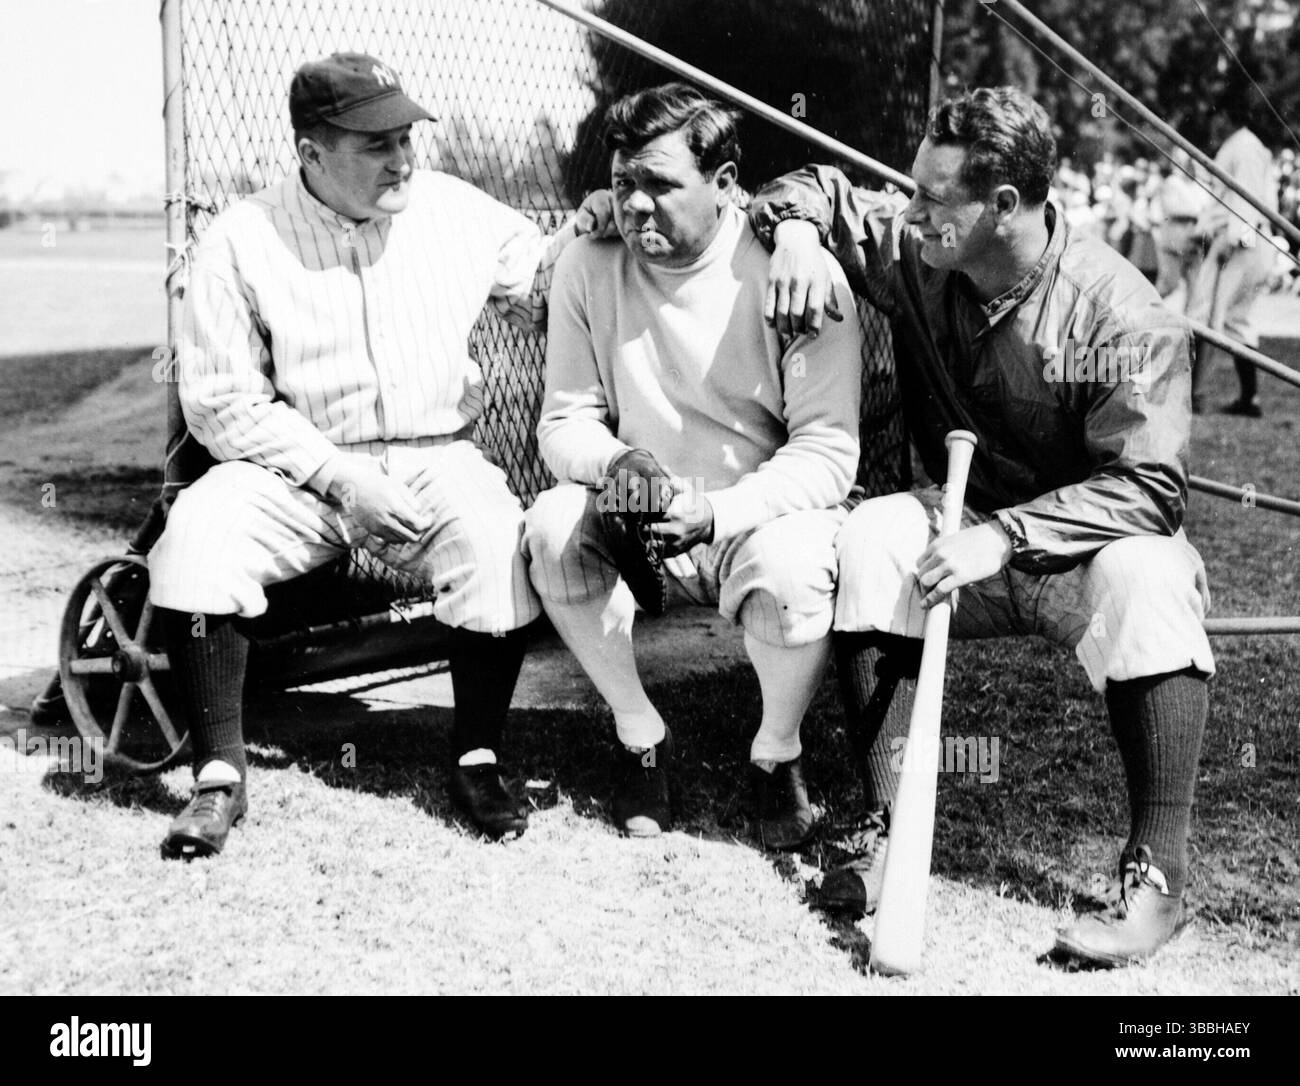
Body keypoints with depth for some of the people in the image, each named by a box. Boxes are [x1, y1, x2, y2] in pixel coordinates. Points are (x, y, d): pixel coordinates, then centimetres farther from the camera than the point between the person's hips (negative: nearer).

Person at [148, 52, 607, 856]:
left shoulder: (456, 211, 3)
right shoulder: (243, 241, -4)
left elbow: (540, 292, 14)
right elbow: (223, 403, -6)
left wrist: (580, 236, -9)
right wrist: (342, 475, -15)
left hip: (435, 456, 1)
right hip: (299, 467, -1)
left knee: (499, 544, -30)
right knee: (196, 535, -28)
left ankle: (478, 760, -9)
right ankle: (221, 775, -15)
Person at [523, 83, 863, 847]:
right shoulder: (590, 268, -2)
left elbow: (828, 451, -16)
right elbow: (563, 422, 2)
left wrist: (716, 512, -31)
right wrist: (611, 463, -23)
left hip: (769, 515, -3)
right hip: (642, 523, 4)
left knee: (790, 568, -36)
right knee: (554, 527, -25)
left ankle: (778, 755, -3)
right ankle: (642, 738, -2)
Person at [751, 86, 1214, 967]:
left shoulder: (1122, 316, -22)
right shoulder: (914, 256, -6)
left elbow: (1151, 487, -25)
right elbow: (815, 187, 10)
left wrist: (1006, 534, -34)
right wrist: (797, 227, -15)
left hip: (1085, 547, -4)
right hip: (968, 536, 5)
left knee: (1146, 576, -38)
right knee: (869, 538, -25)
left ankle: (1158, 876, -30)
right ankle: (889, 830, -22)